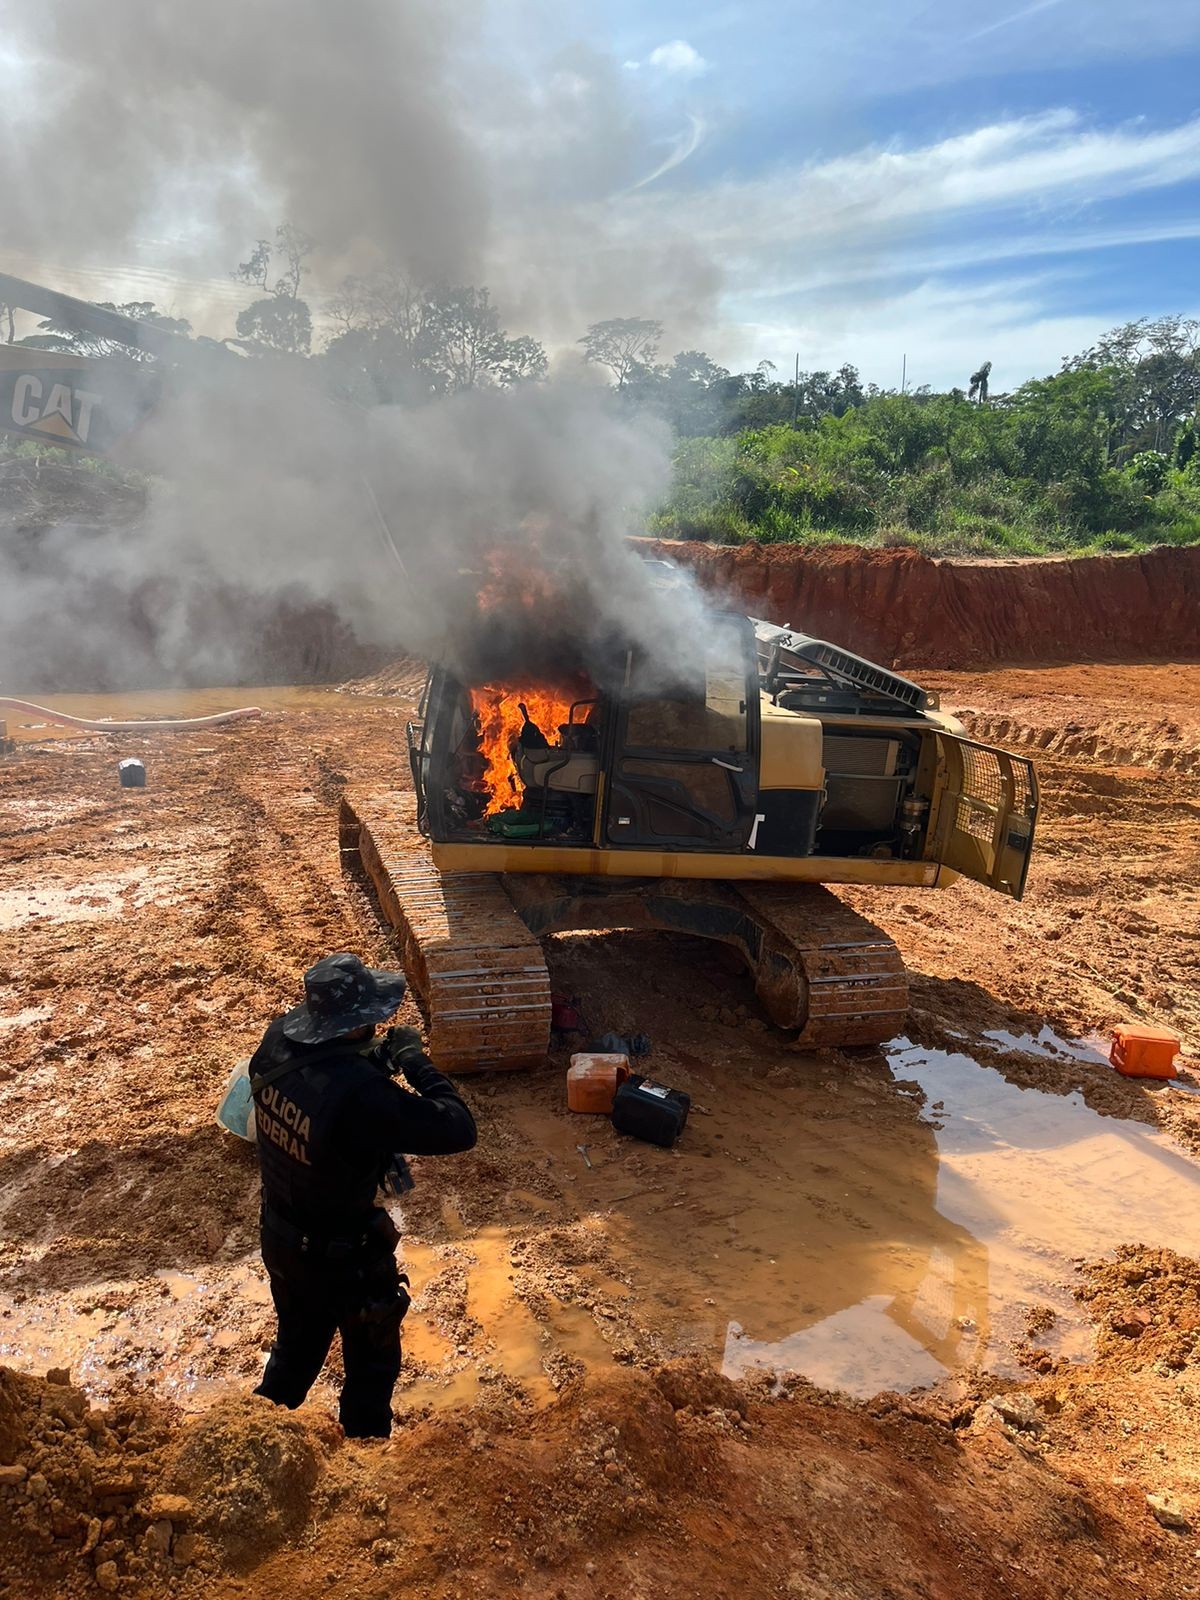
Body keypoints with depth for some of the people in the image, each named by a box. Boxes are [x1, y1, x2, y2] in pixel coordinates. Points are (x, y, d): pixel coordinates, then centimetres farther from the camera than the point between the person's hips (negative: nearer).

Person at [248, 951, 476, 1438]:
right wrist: (414, 1060, -21)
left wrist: (368, 1063, -8)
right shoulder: (361, 1093, -39)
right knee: (372, 1362, 21)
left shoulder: (276, 1045, -17)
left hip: (280, 1240, 7)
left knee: (298, 1341, 32)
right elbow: (459, 1129, -32)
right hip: (343, 1259, -7)